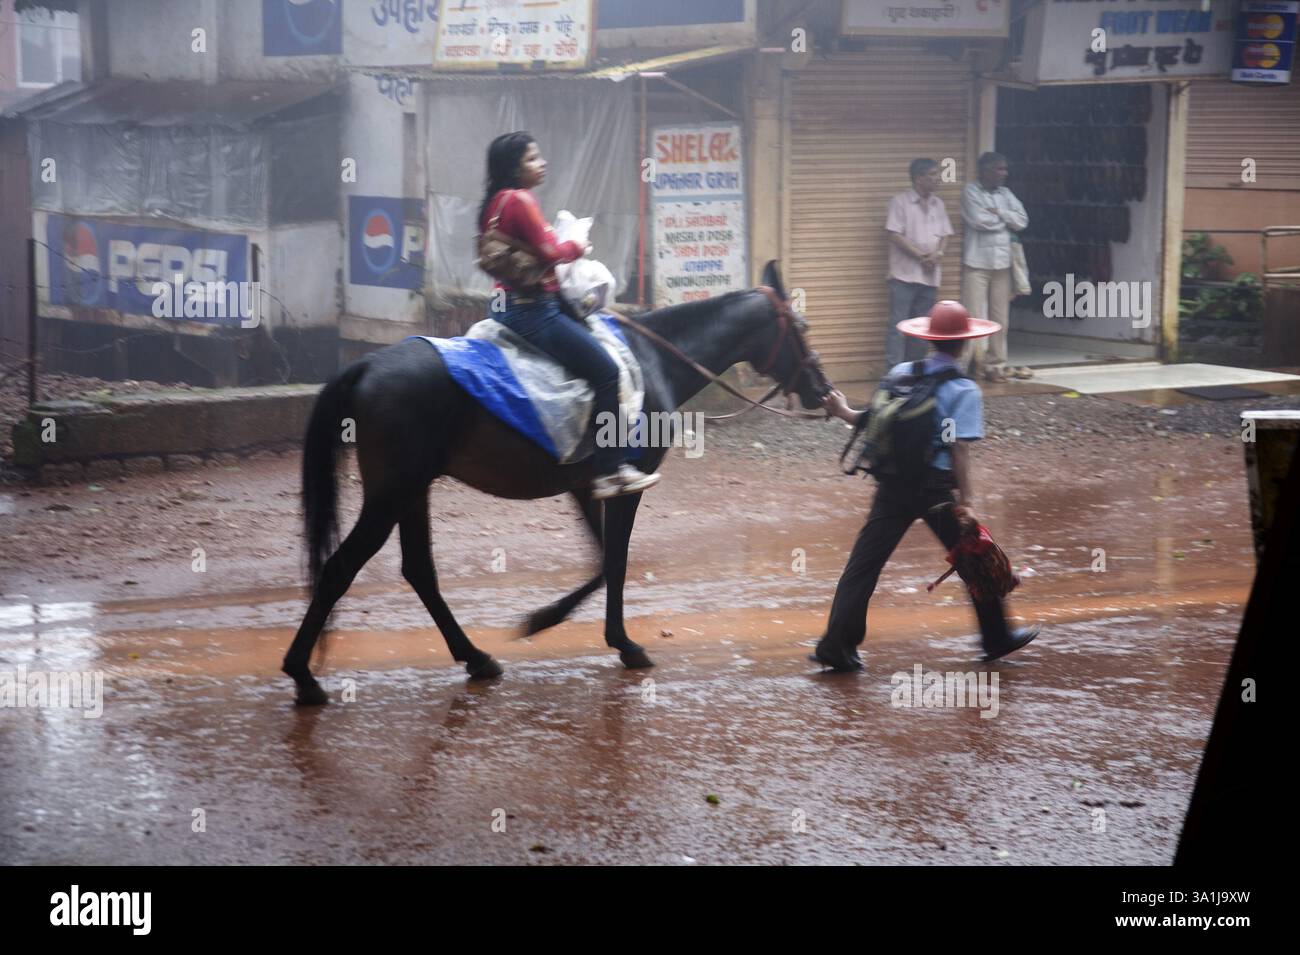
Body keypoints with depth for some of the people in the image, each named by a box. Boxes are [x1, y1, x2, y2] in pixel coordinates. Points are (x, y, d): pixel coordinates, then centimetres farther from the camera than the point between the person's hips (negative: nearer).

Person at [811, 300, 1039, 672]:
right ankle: (997, 639, 26)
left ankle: (836, 645, -2)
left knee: (864, 561, 3)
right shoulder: (964, 391, -8)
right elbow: (959, 448, -15)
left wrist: (843, 412, 26)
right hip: (937, 486, -3)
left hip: (893, 483, 3)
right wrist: (966, 501, -14)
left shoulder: (900, 374, 4)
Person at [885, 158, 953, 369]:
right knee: (898, 324, -7)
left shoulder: (938, 204, 12)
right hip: (904, 274, -6)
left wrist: (938, 253, -8)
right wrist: (921, 256, -13)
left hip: (929, 276, 6)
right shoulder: (900, 202, -6)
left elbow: (944, 234, 13)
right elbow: (895, 235, -11)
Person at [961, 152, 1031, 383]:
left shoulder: (1006, 194, 14)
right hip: (977, 262, -6)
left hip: (1001, 262, 6)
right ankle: (971, 363, -5)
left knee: (1000, 318, 7)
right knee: (974, 316, -8)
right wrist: (1005, 220, -2)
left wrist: (999, 213, -9)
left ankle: (995, 363, 14)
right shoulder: (971, 191, -4)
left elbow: (1022, 220, 5)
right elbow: (979, 220, -17)